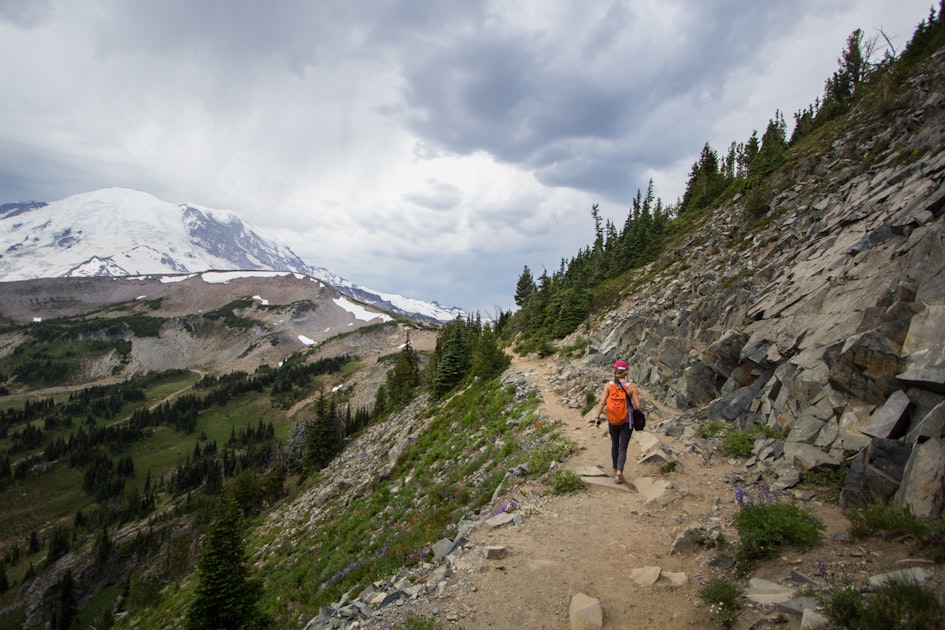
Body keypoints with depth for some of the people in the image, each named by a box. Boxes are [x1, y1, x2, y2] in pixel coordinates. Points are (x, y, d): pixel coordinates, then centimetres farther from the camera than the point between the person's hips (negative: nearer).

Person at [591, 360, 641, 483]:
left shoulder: (609, 385, -8)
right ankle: (619, 472, -15)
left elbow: (602, 402, -12)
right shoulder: (632, 387, -12)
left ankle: (615, 470, 35)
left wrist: (597, 418, -6)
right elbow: (637, 406, -12)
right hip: (627, 421, -2)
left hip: (612, 421, 2)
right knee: (623, 448, 4)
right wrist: (634, 410, 10)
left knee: (614, 445, 23)